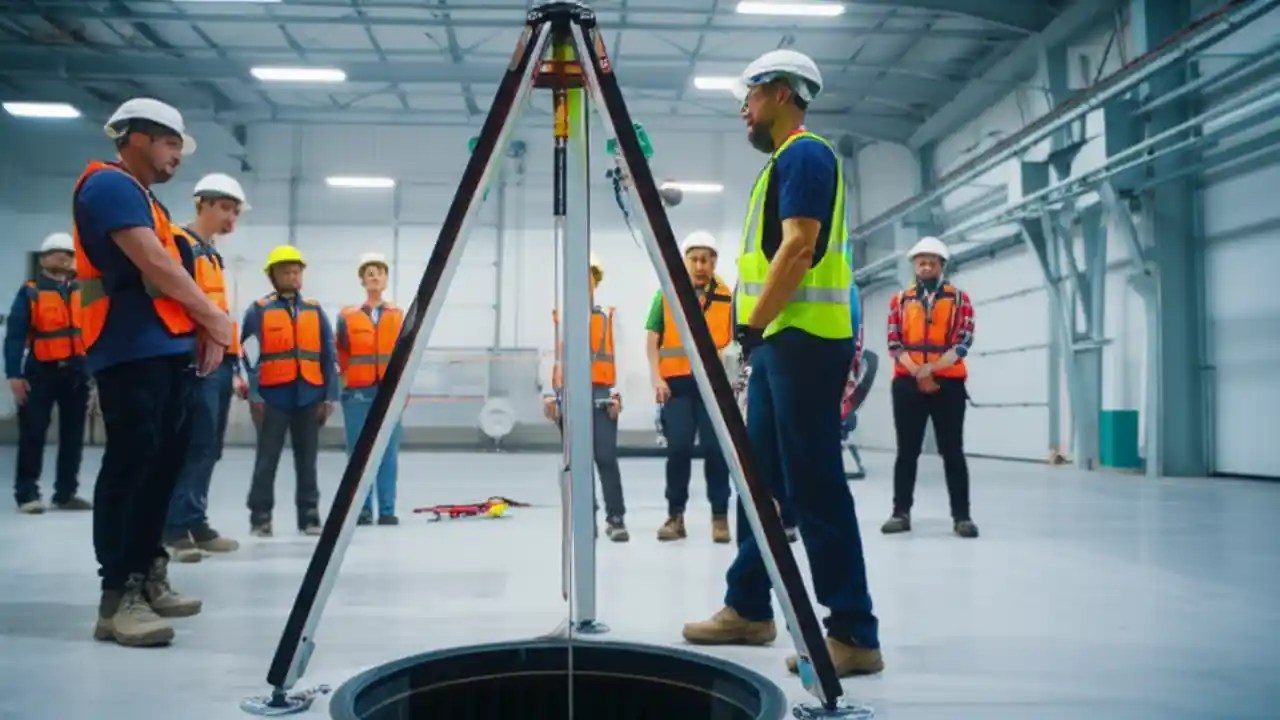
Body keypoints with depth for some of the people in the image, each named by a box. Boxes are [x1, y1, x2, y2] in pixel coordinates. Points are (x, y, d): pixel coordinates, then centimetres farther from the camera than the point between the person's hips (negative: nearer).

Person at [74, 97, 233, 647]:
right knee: (130, 466, -11)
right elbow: (153, 265, -16)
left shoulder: (143, 198, 26)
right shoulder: (109, 185, -5)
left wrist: (204, 332, 8)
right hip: (133, 352, -10)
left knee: (162, 466, 10)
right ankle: (117, 596, -9)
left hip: (167, 352, 10)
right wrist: (215, 319, -6)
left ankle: (147, 578, 18)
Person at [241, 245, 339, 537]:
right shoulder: (259, 311, 1)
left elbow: (329, 356, 9)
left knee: (307, 459, 8)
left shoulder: (315, 311, 10)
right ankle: (260, 517, 9)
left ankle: (309, 516, 15)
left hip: (309, 396, 3)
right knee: (267, 458, 1)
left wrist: (329, 396, 3)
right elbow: (249, 356, -3)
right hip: (273, 396, -3)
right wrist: (253, 395, -10)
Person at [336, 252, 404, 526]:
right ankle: (362, 510, 10)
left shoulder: (398, 316, 6)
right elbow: (341, 354, 5)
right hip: (357, 393, -1)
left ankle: (387, 511, 6)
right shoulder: (348, 316, 1)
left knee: (388, 453, 1)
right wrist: (350, 376, 4)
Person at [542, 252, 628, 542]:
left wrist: (616, 393, -4)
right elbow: (554, 357, 8)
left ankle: (616, 518, -2)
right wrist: (550, 394, 2)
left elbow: (615, 356, 5)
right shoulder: (560, 316, 8)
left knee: (606, 457, -8)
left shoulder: (608, 316, 8)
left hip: (601, 394, -1)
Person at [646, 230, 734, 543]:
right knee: (678, 448, 0)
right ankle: (675, 515, 12)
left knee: (715, 448, 0)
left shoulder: (726, 296, 4)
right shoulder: (666, 294, 5)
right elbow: (653, 340, 6)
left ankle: (720, 516, 11)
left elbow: (735, 341, 6)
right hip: (676, 382, 0)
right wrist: (657, 378, -4)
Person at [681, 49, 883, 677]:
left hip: (804, 341, -11)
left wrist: (750, 325, -15)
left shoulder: (804, 154, -8)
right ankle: (749, 609, 22)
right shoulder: (785, 162, 23)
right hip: (781, 341, 11)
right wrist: (756, 332, 18)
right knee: (759, 479, 13)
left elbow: (798, 249, -18)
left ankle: (854, 633, -5)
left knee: (815, 489, -10)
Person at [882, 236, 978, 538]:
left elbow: (963, 343, -5)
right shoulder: (900, 301, 10)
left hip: (948, 384, -1)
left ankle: (962, 516, 6)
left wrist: (930, 368, -16)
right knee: (907, 451, 6)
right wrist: (918, 374, -10)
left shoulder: (959, 299, 6)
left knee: (952, 451, 1)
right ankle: (901, 512, 11)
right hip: (908, 384, 1)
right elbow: (894, 345, 2)